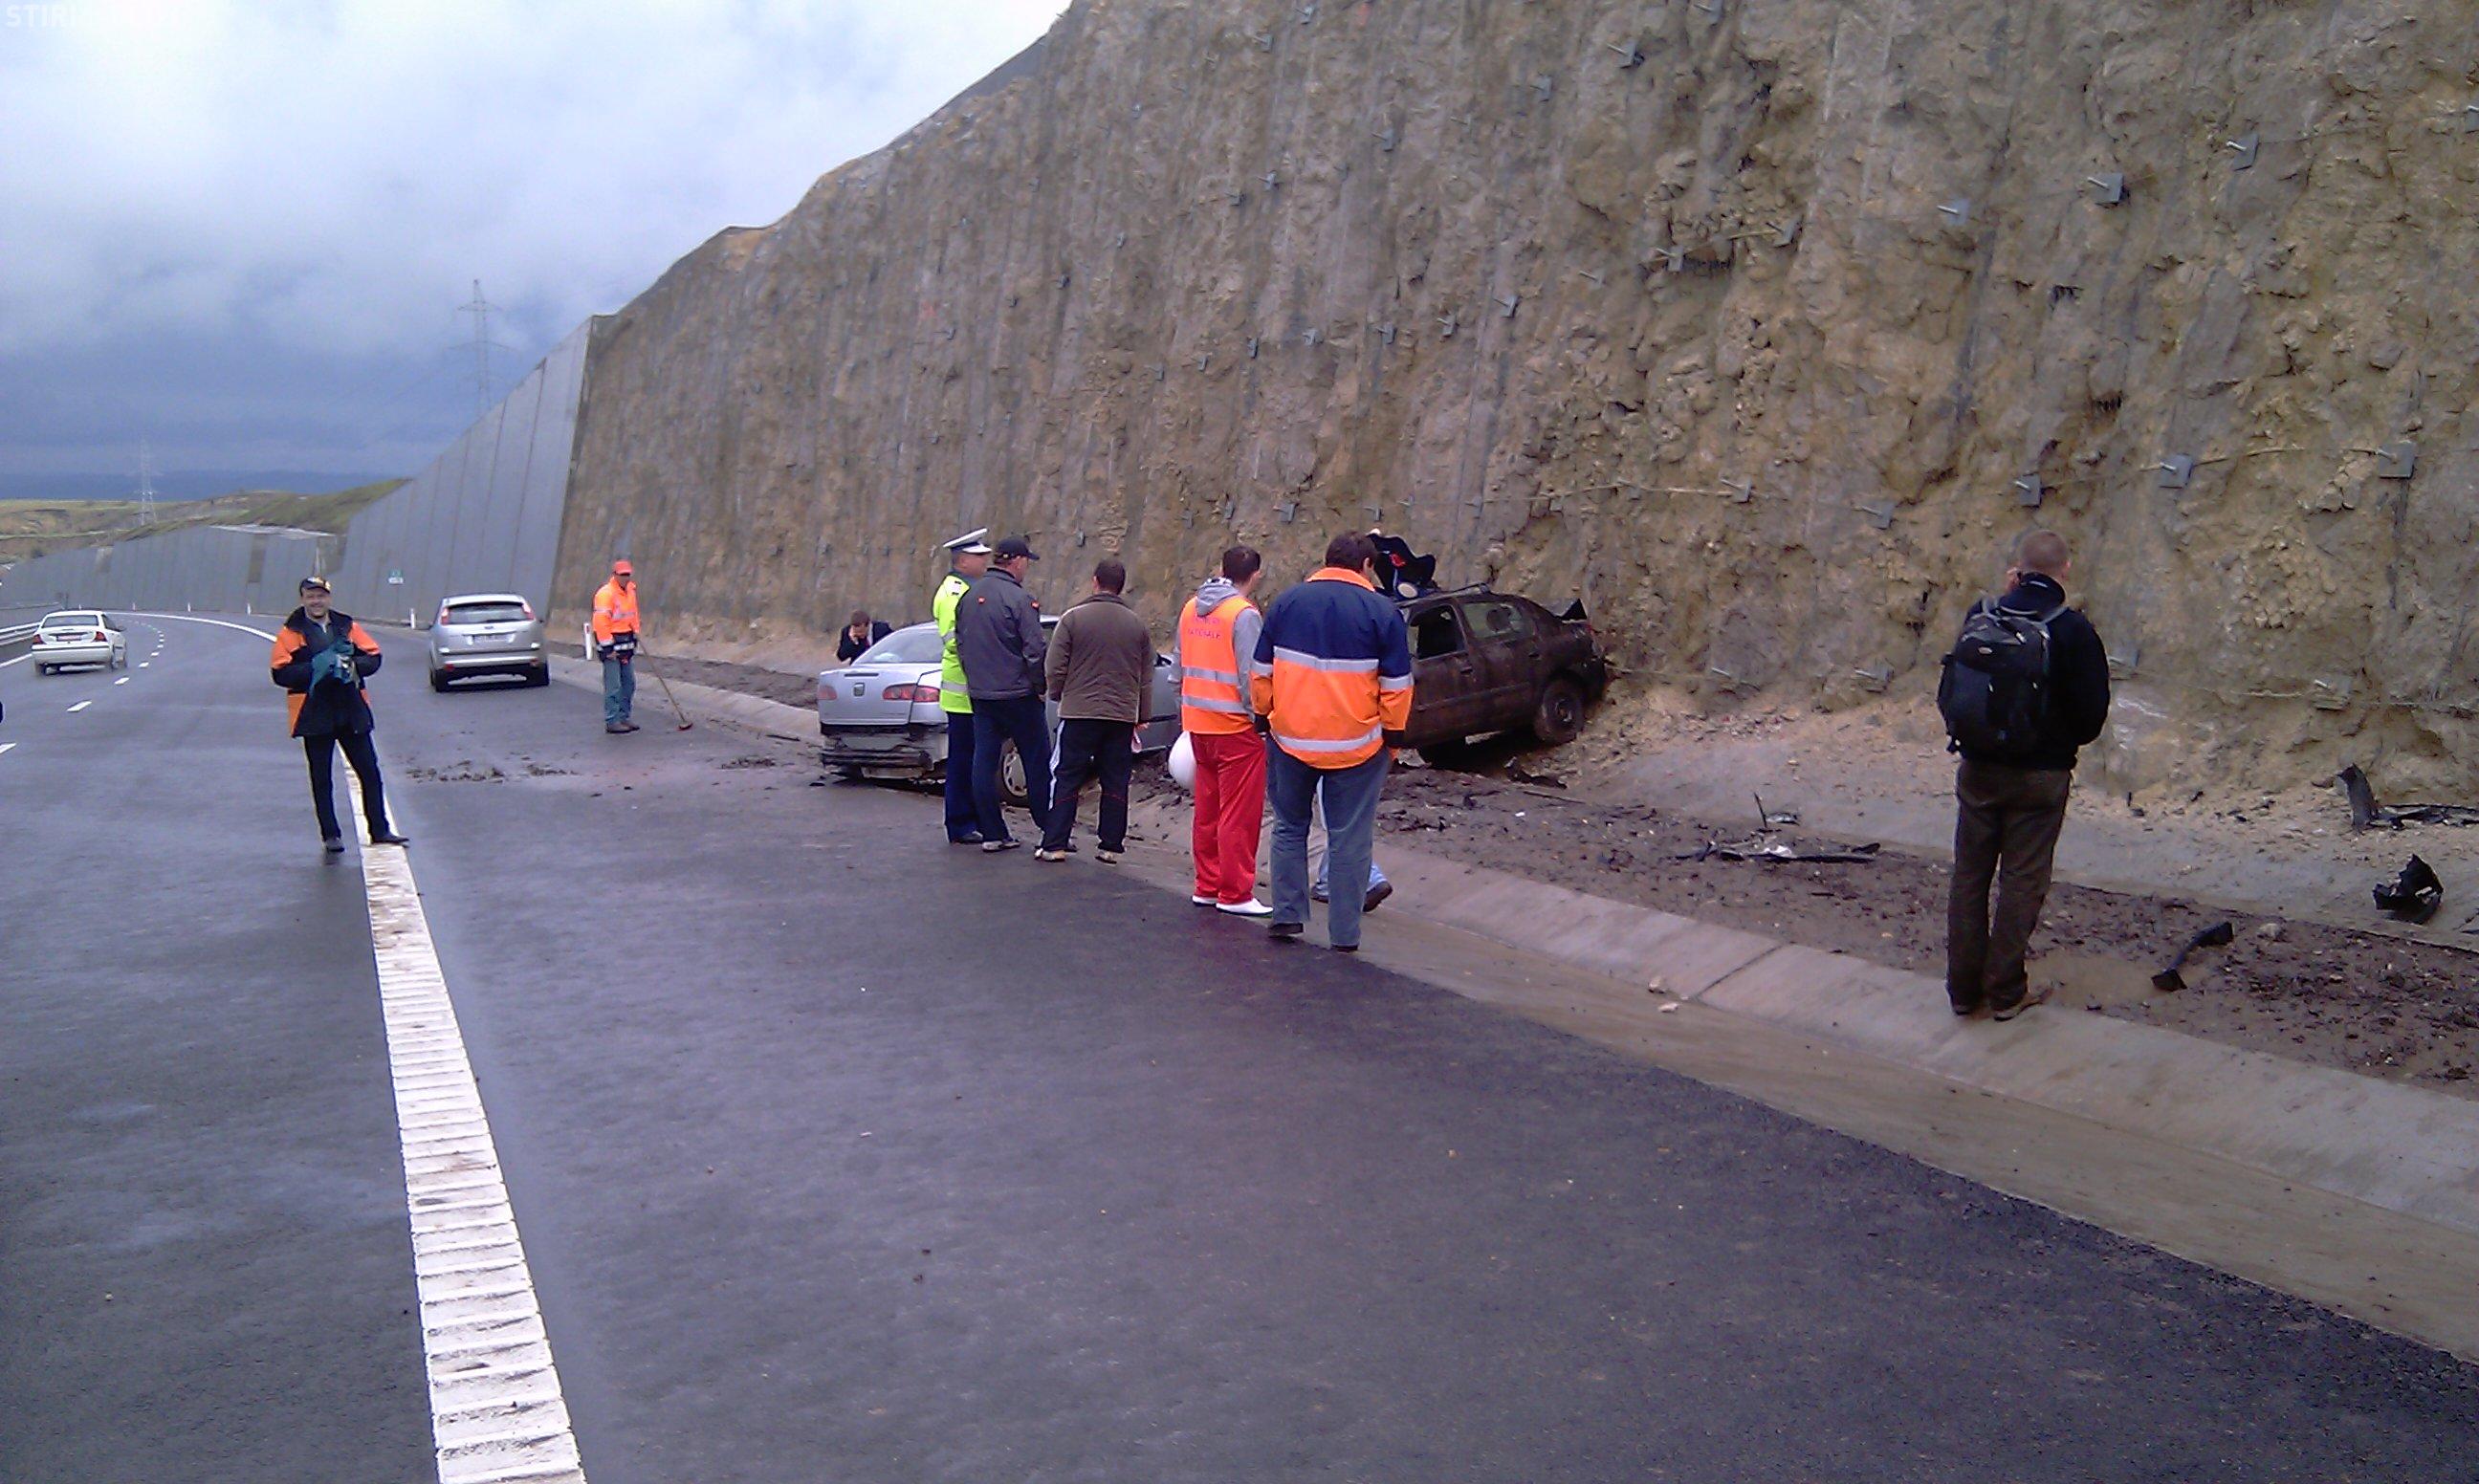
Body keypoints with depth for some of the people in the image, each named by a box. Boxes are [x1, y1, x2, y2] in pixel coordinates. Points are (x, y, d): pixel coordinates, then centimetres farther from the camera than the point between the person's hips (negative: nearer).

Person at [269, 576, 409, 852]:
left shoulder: (347, 626, 9)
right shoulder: (291, 632, 0)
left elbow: (373, 657, 8)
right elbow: (279, 673, -8)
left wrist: (353, 666, -13)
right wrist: (315, 668, -20)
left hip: (352, 711, 3)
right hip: (314, 714, -3)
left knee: (369, 771, 4)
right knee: (321, 778, 5)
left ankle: (380, 830, 12)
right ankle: (330, 835, 12)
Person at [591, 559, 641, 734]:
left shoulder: (630, 592, 11)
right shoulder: (606, 594, -16)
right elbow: (601, 622, -20)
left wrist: (635, 639, 18)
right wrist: (608, 648, -21)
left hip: (626, 643, 9)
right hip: (610, 643, -9)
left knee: (629, 683, 12)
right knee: (613, 686, -7)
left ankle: (623, 717, 21)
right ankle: (611, 721, -3)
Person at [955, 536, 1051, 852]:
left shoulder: (969, 597, 8)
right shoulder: (1020, 600, -14)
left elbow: (960, 645, 14)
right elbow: (1034, 651, -16)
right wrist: (1039, 687, -4)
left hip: (979, 694, 6)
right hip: (1018, 694, -6)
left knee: (984, 762, 7)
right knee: (1037, 763, 3)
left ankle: (993, 833, 7)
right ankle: (1050, 831, 8)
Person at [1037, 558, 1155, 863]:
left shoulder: (1073, 618, -6)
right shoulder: (1138, 625, 6)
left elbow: (1054, 667, -6)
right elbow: (1146, 677, 11)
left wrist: (1058, 694, 13)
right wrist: (1141, 715, 20)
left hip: (1079, 712, -2)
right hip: (1123, 715, 3)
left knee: (1066, 780, 4)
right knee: (1115, 783, 8)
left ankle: (1054, 845, 3)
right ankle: (1111, 846, 10)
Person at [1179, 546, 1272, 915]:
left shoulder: (1191, 609, 9)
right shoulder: (1245, 614, -14)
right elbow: (1251, 675, -17)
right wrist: (1261, 718, -9)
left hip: (1198, 724, 7)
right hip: (1235, 726, -7)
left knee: (1207, 810, 16)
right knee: (1239, 815, 0)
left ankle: (1207, 886, 22)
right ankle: (1235, 895, 3)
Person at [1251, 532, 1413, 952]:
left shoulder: (1287, 603, 2)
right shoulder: (1383, 613, -6)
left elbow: (1260, 671, 7)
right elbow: (1397, 686, -4)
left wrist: (1265, 715, 19)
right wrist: (1392, 732, 8)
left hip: (1290, 739, 2)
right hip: (1356, 745, -2)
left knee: (1290, 827, 19)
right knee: (1350, 839, 6)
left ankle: (1287, 914, 18)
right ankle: (1345, 934, 11)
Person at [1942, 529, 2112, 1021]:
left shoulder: (1981, 615, -5)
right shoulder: (2074, 630, -13)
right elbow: (2093, 714, -8)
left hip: (1978, 770, 3)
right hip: (2040, 776, -3)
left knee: (1969, 877, 12)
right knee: (2022, 883, 7)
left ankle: (1964, 988, 18)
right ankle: (2006, 991, 13)